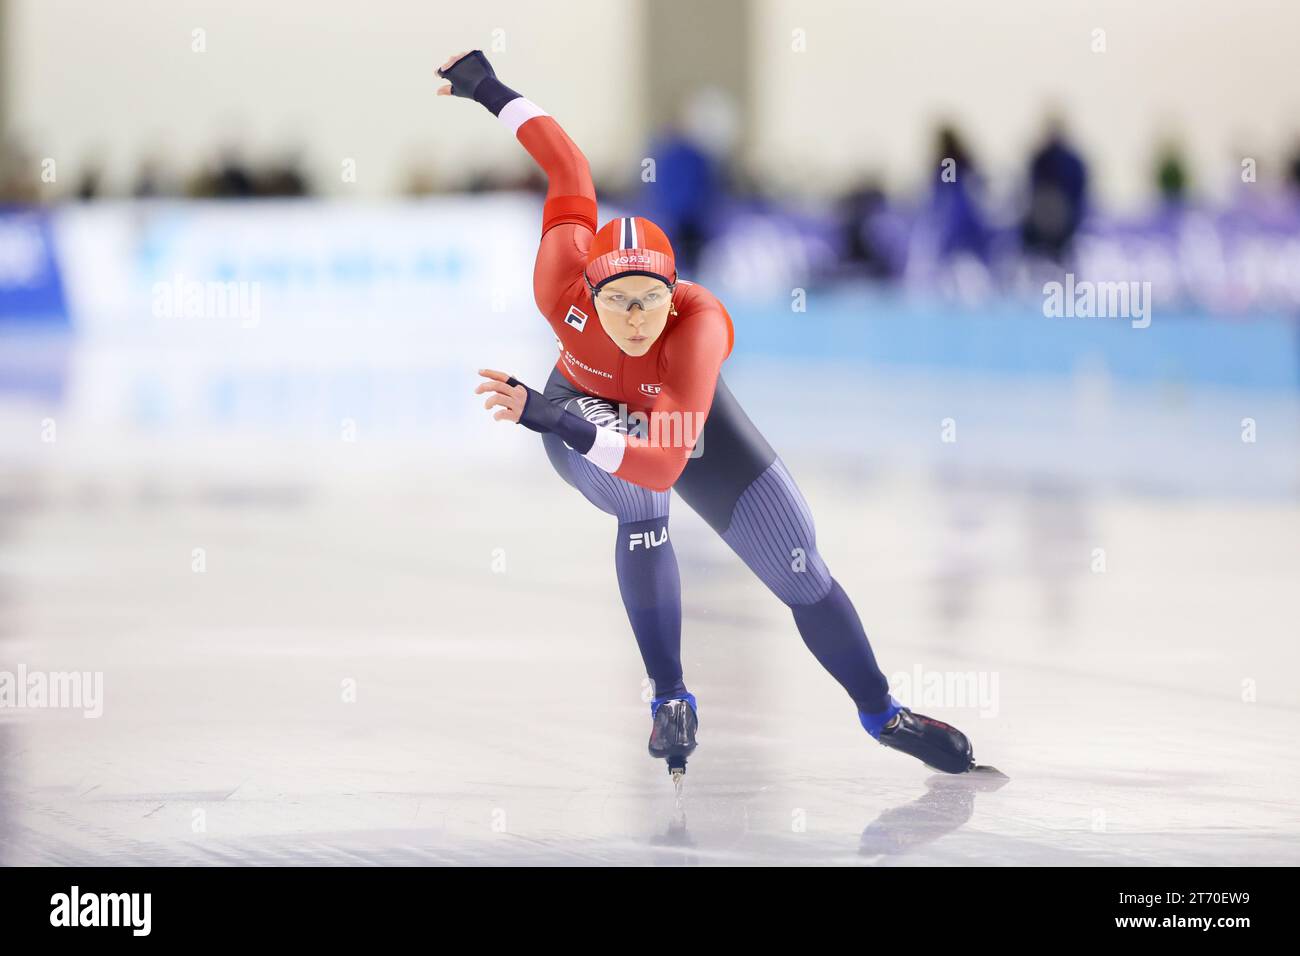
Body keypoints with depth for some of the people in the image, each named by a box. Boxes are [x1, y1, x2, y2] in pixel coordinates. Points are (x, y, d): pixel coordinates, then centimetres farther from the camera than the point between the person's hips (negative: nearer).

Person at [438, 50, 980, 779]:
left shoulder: (699, 325, -45)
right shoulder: (562, 288, -38)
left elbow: (666, 462, -55)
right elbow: (571, 173, -21)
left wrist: (557, 423, -68)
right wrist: (491, 91, -11)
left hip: (689, 414, 0)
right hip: (586, 404, 0)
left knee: (800, 568, 1)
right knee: (643, 509, -35)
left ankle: (881, 713, 26)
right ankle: (671, 701, -18)